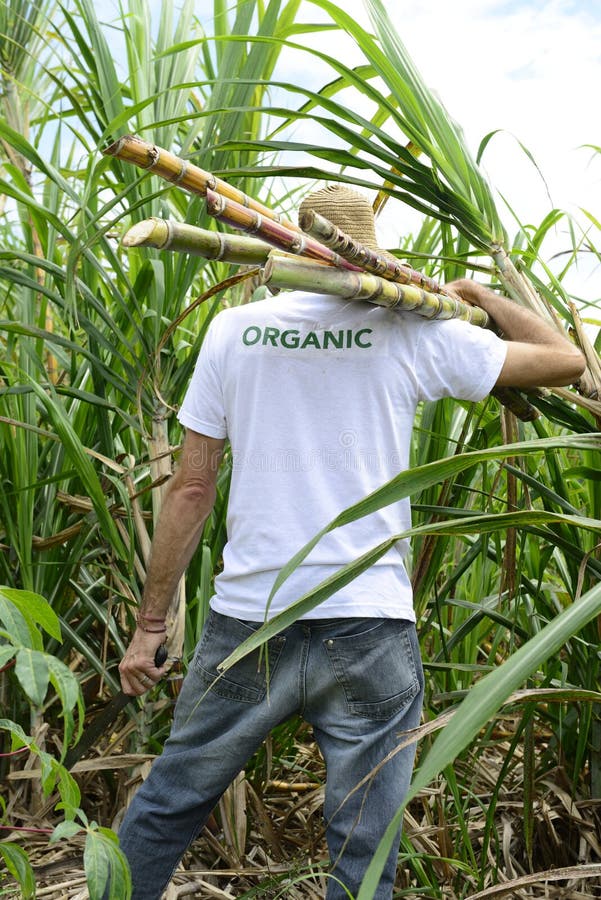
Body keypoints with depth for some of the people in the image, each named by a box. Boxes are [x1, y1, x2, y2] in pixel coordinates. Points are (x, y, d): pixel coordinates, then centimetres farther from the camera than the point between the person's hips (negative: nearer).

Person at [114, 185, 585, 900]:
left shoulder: (233, 329, 1)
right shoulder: (410, 333, -2)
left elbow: (192, 487, 1)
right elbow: (565, 360, 7)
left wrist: (150, 623, 7)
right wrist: (482, 298, 23)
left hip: (247, 624, 2)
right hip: (371, 632, -1)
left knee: (166, 806, 21)